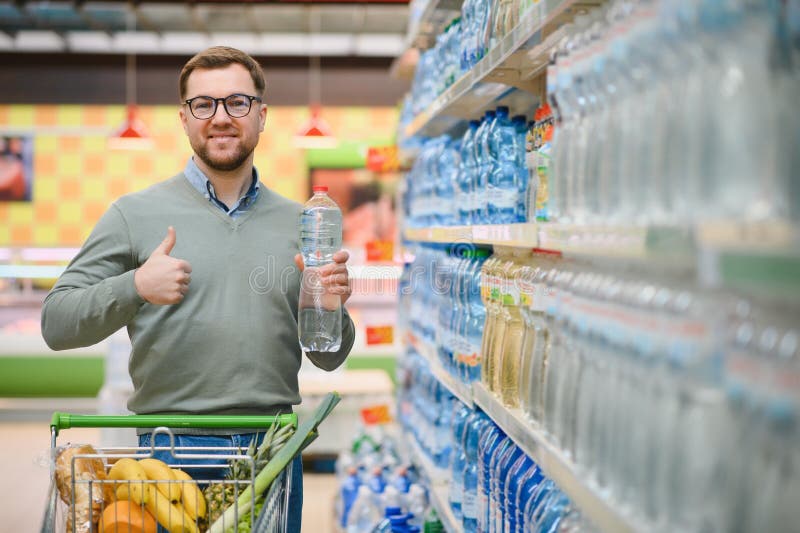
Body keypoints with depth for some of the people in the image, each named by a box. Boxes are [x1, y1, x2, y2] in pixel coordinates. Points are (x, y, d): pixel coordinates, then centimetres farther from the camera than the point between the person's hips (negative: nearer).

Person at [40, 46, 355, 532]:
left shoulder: (296, 222, 9)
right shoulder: (136, 214, 0)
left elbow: (328, 358, 13)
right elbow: (56, 323, -4)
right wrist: (135, 287, -19)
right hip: (174, 448, -3)